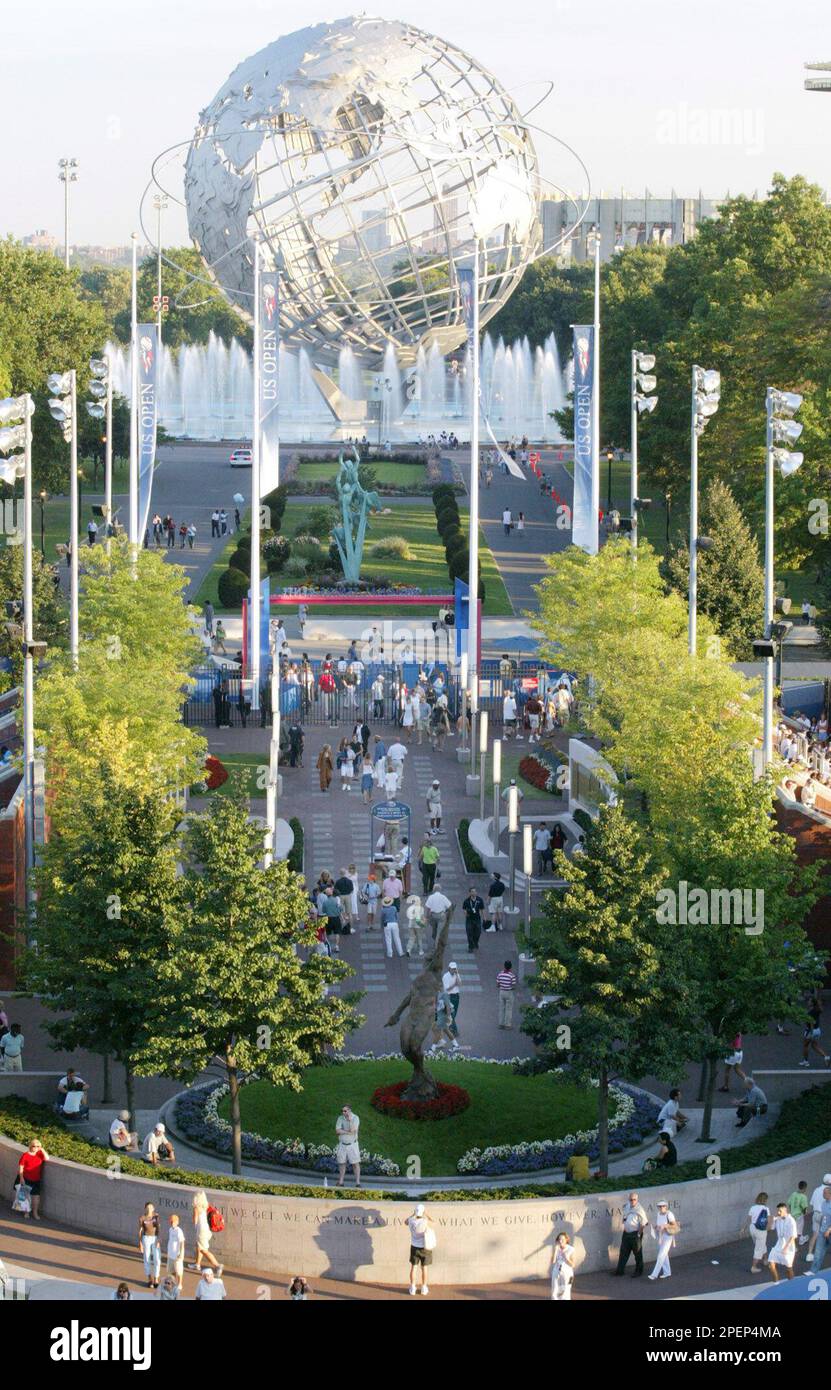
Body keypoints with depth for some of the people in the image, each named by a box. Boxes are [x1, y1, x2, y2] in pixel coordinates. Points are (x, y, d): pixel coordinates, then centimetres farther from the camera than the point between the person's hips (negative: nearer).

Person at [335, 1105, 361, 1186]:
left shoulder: (355, 1118, -6)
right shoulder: (340, 1118, 2)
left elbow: (352, 1130, -19)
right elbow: (337, 1131, -8)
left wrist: (350, 1120, -22)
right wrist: (348, 1132, -15)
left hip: (352, 1144, -3)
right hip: (342, 1144, 3)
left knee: (355, 1164, -4)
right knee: (341, 1163, 6)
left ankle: (358, 1183, -2)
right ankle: (340, 1182, 14)